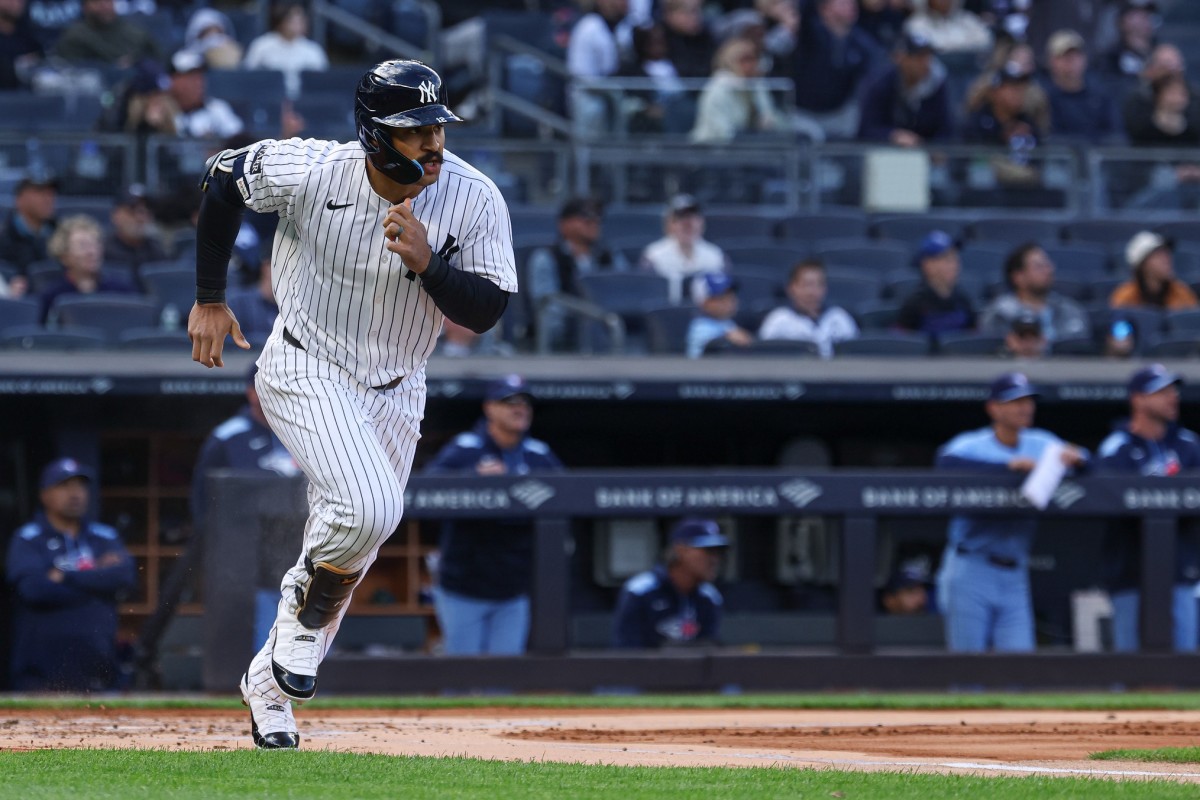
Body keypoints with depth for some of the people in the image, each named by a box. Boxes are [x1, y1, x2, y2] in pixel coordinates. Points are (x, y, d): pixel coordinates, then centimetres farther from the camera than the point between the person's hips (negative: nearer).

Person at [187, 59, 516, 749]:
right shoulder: (310, 171, -21)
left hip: (394, 394, 4)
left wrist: (426, 262, -34)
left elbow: (487, 311, -16)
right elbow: (223, 179, -2)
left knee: (350, 545, 10)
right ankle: (305, 615, 4)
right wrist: (209, 299, 2)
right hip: (306, 373, -4)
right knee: (368, 508, -26)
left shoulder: (475, 201, -17)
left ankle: (271, 683, 33)